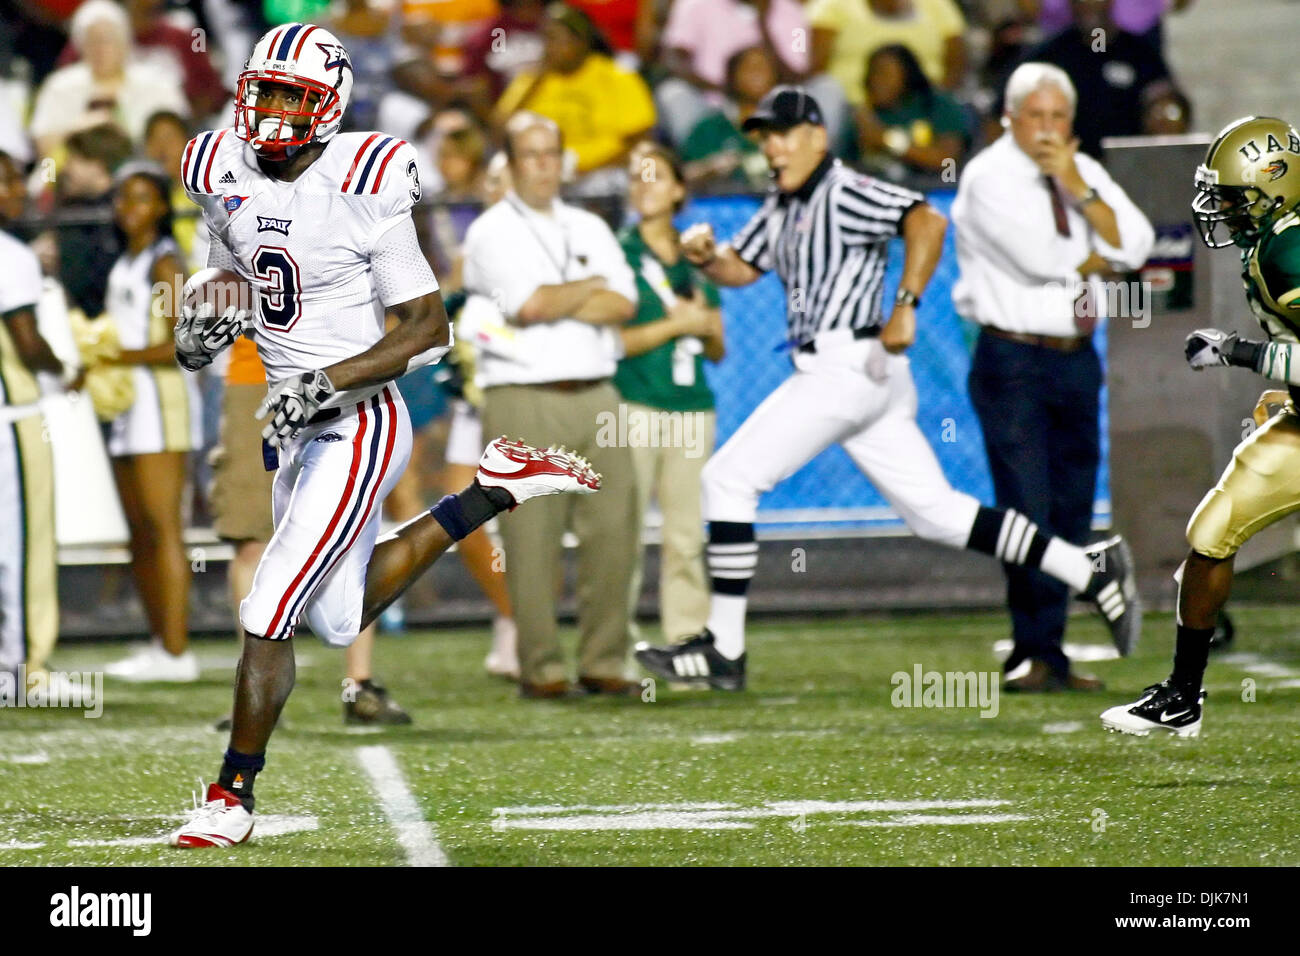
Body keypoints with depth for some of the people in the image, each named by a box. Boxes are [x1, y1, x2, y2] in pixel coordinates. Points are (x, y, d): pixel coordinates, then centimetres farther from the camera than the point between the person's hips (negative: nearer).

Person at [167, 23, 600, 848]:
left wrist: (329, 382, -25)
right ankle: (496, 490, 30)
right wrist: (204, 322, -1)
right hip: (296, 428, 8)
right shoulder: (227, 174, 1)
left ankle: (232, 797, 6)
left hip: (356, 428, -8)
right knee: (342, 618, 19)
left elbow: (429, 326, -15)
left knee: (268, 618, -9)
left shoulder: (363, 188, -18)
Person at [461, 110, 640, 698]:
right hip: (524, 401, -5)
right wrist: (589, 289, 3)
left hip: (596, 396, 5)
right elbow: (529, 304, -12)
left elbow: (624, 304, 4)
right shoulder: (492, 232, 3)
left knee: (613, 529, -2)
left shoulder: (590, 230, 19)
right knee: (532, 538, -7)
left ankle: (604, 663, 4)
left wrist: (553, 305, -6)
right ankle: (541, 668, -3)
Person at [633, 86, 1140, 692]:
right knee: (935, 512, 9)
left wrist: (905, 307, -26)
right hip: (855, 376, 10)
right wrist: (706, 257, 3)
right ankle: (1090, 570, 9)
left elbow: (927, 222, -22)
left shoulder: (845, 194, -11)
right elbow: (742, 268, 25)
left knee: (728, 480, -7)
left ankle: (724, 649, -5)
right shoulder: (781, 208, 18)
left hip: (848, 365, -10)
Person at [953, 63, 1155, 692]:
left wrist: (1077, 188, -10)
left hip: (1077, 357, 6)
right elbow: (1042, 258, -18)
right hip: (1012, 361, -6)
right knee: (1027, 508, -12)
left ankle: (1047, 655, 12)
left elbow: (1134, 247, -2)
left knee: (1072, 510, 6)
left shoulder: (1084, 173, 11)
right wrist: (1101, 256, -1)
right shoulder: (988, 178, -7)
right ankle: (1038, 652, -8)